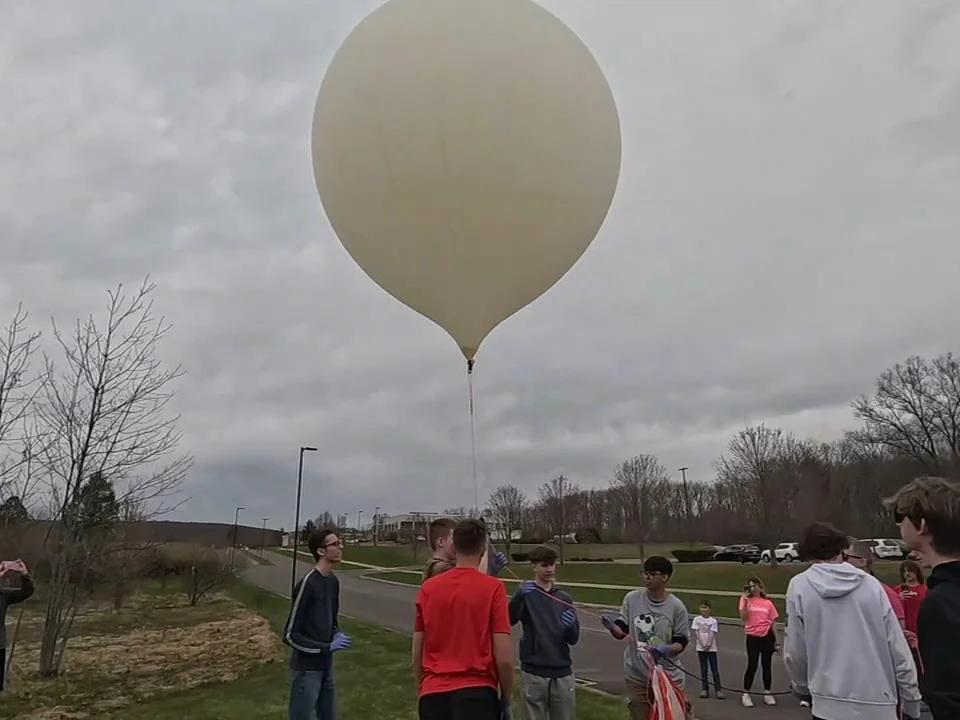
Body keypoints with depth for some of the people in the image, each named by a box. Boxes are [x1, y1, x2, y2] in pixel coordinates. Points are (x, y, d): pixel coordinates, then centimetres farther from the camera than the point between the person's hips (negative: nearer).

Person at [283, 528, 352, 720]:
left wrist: (337, 634, -3)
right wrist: (327, 647, -20)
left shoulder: (333, 581, 4)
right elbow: (290, 635, -19)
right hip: (307, 667, -8)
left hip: (326, 664, 8)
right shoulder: (308, 583, -21)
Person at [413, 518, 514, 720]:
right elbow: (504, 658, -11)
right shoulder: (493, 588, -9)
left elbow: (416, 653, 6)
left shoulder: (427, 588, 1)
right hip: (477, 693, -4)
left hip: (433, 695, 4)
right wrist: (506, 699, 3)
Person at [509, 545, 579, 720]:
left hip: (562, 674, 4)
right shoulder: (527, 595, -4)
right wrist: (520, 596, -39)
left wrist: (570, 626, -15)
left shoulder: (564, 599, 9)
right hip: (533, 674, -3)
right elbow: (508, 620, -22)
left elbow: (574, 639, 7)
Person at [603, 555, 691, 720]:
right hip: (636, 677, 2)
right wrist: (612, 626, -23)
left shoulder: (676, 606, -9)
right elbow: (622, 631, -1)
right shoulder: (632, 598, -6)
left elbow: (681, 643, -3)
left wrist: (667, 649, -23)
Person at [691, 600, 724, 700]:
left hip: (711, 648, -1)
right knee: (703, 670, 7)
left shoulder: (713, 621, -2)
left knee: (715, 670, 0)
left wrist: (708, 644, -17)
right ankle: (705, 689, 13)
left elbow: (712, 634, -6)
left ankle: (718, 690, 4)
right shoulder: (697, 619, 0)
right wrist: (703, 644, -14)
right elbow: (696, 632, -4)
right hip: (700, 648, 1)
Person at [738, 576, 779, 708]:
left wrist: (776, 640, 5)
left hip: (767, 636, 2)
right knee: (752, 666, 0)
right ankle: (746, 695, 10)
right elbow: (743, 617, -14)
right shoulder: (746, 600, -1)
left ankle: (767, 694, 22)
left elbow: (773, 622, 7)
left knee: (767, 665, 10)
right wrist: (745, 600, -18)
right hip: (753, 637, -2)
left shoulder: (768, 603, 3)